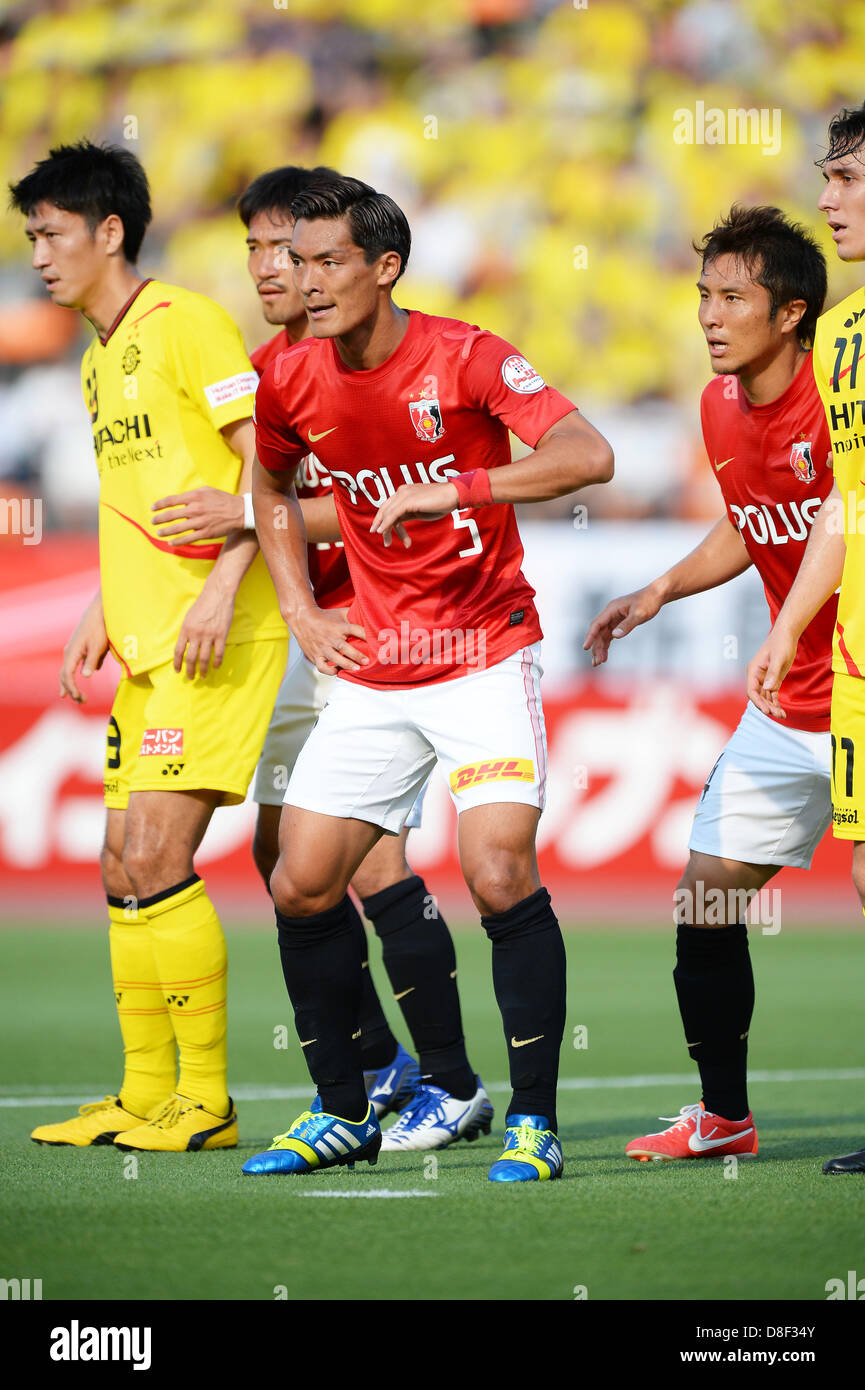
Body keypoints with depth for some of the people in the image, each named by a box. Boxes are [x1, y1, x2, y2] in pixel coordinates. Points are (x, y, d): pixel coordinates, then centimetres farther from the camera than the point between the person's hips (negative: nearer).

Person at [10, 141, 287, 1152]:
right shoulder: (98, 359, 20)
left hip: (218, 639, -9)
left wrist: (222, 587, -21)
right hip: (147, 648, 9)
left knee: (155, 853, -15)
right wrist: (104, 613, 17)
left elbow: (268, 460, -13)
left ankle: (206, 1100, -9)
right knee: (125, 866, 7)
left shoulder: (184, 322, -7)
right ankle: (144, 1098, 13)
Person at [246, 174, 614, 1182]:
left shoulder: (467, 360, -15)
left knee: (499, 870, -20)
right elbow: (271, 491, 22)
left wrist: (451, 489, -36)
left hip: (483, 655, -5)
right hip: (371, 671, 5)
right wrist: (301, 613, 10)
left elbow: (589, 457, -27)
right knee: (301, 883, 1)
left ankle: (535, 1121, -9)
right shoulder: (292, 382, 1)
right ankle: (342, 1115, 18)